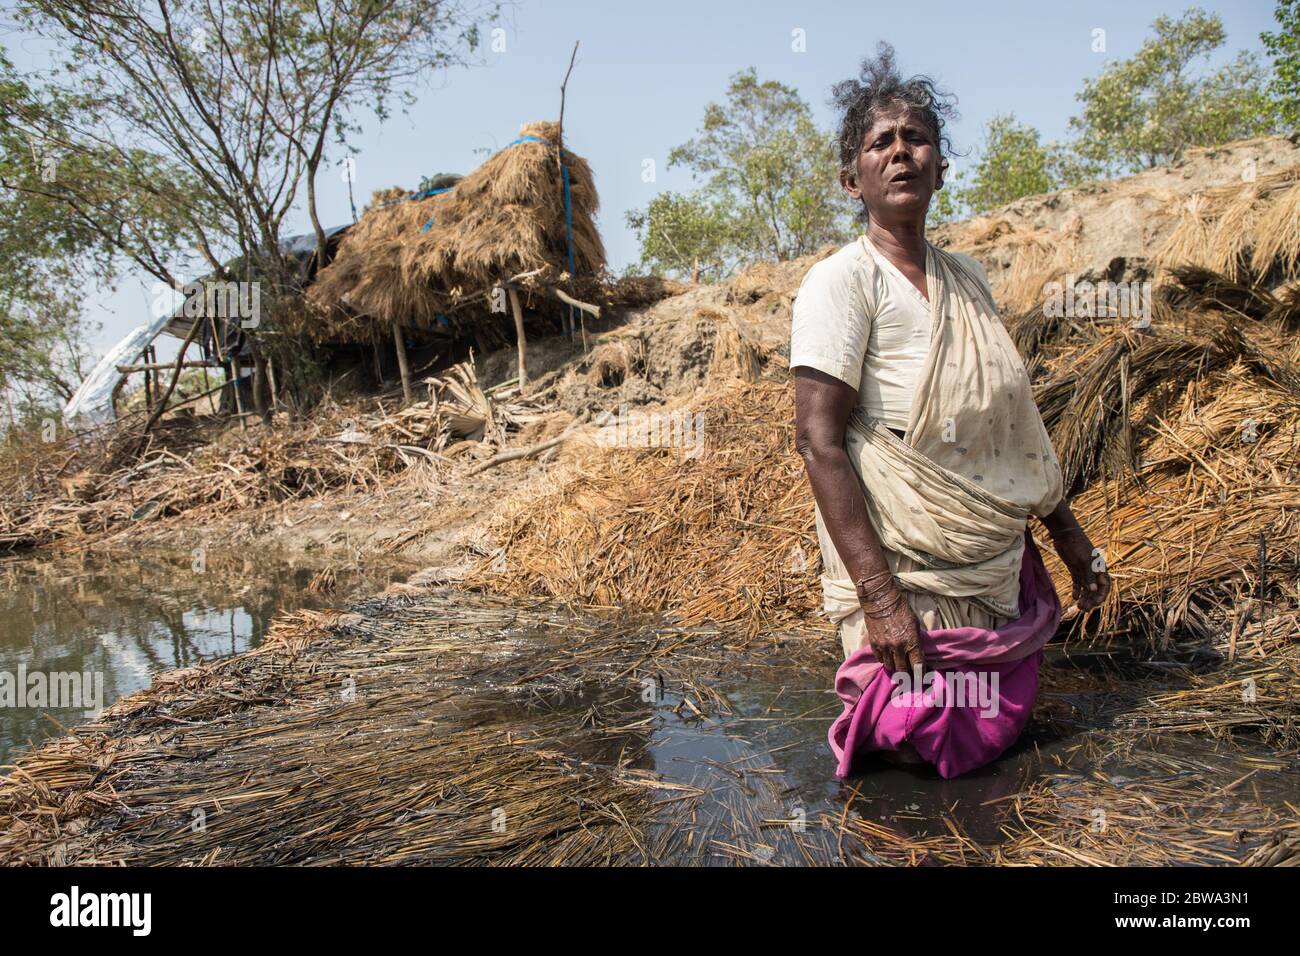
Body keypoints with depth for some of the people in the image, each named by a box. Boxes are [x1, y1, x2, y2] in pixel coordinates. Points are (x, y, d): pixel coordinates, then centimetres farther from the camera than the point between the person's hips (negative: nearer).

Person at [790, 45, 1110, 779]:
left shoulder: (968, 278, 8)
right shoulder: (841, 282, -13)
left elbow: (1014, 418, 15)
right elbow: (819, 440, -20)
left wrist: (1070, 534, 17)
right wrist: (876, 592, -25)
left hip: (996, 560, 7)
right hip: (906, 565, -7)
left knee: (1005, 726, 12)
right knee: (934, 742, -4)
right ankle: (874, 698, 25)